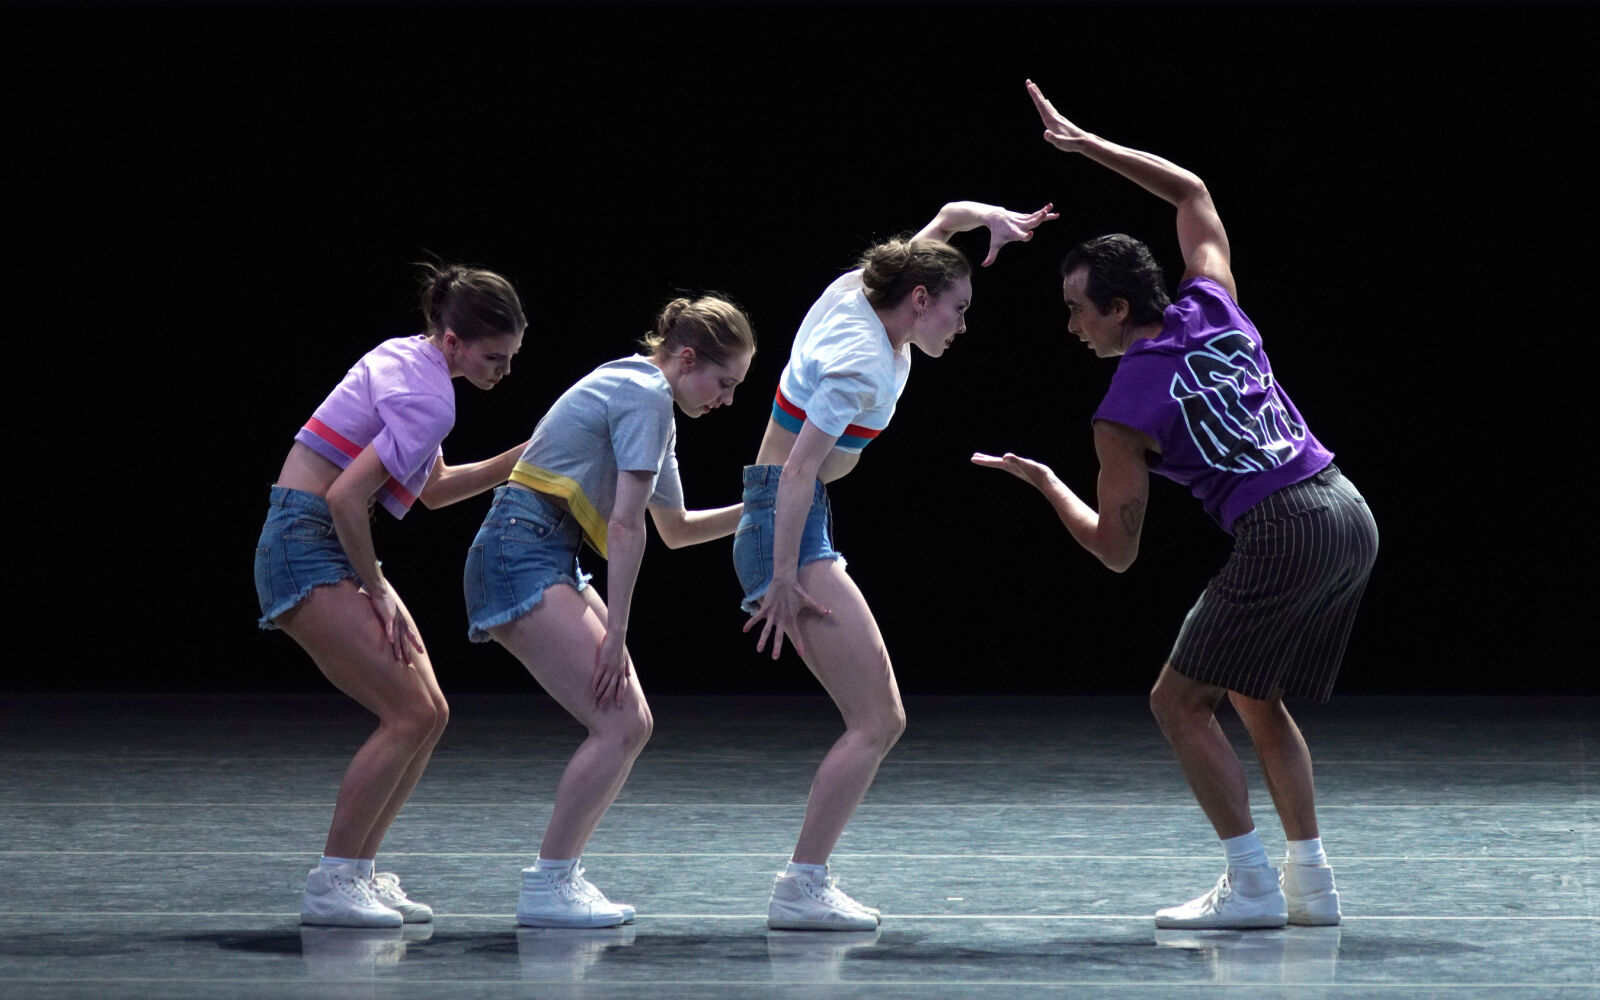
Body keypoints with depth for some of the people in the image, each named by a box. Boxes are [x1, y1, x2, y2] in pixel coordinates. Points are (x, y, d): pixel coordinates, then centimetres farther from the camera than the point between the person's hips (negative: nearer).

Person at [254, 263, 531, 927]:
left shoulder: (407, 357, 12)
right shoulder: (428, 400, -18)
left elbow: (433, 490, 24)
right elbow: (346, 497, -25)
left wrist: (517, 461, 12)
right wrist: (376, 591, -14)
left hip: (338, 548, 10)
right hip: (308, 550, -10)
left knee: (429, 714, 6)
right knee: (409, 714, -14)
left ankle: (359, 871, 13)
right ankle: (331, 885, -7)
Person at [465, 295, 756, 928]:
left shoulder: (651, 402, 19)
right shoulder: (645, 395, -13)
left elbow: (675, 529, 30)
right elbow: (625, 526, -17)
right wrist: (615, 632, -17)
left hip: (550, 560, 10)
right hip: (520, 555, -10)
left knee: (632, 724, 6)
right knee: (617, 725, -14)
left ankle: (559, 875, 9)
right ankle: (546, 888, -9)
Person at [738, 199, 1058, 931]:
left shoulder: (861, 292, 7)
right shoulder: (862, 363, -18)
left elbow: (949, 214, 21)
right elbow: (799, 470, -24)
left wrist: (990, 218, 1)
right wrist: (786, 581, -25)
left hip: (801, 527, 11)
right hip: (789, 534, -11)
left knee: (882, 720, 10)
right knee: (874, 721, -14)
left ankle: (807, 882, 9)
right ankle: (800, 890, -15)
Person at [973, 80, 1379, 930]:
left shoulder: (1124, 413, -6)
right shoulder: (1212, 306, 10)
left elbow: (1116, 550, 1)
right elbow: (1192, 190, 27)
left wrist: (1045, 483, 17)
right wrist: (1084, 144, 26)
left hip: (1282, 534, -8)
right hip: (1351, 515, 8)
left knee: (1180, 700, 4)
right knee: (1259, 701, 22)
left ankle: (1252, 886, -1)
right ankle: (1309, 880, 16)